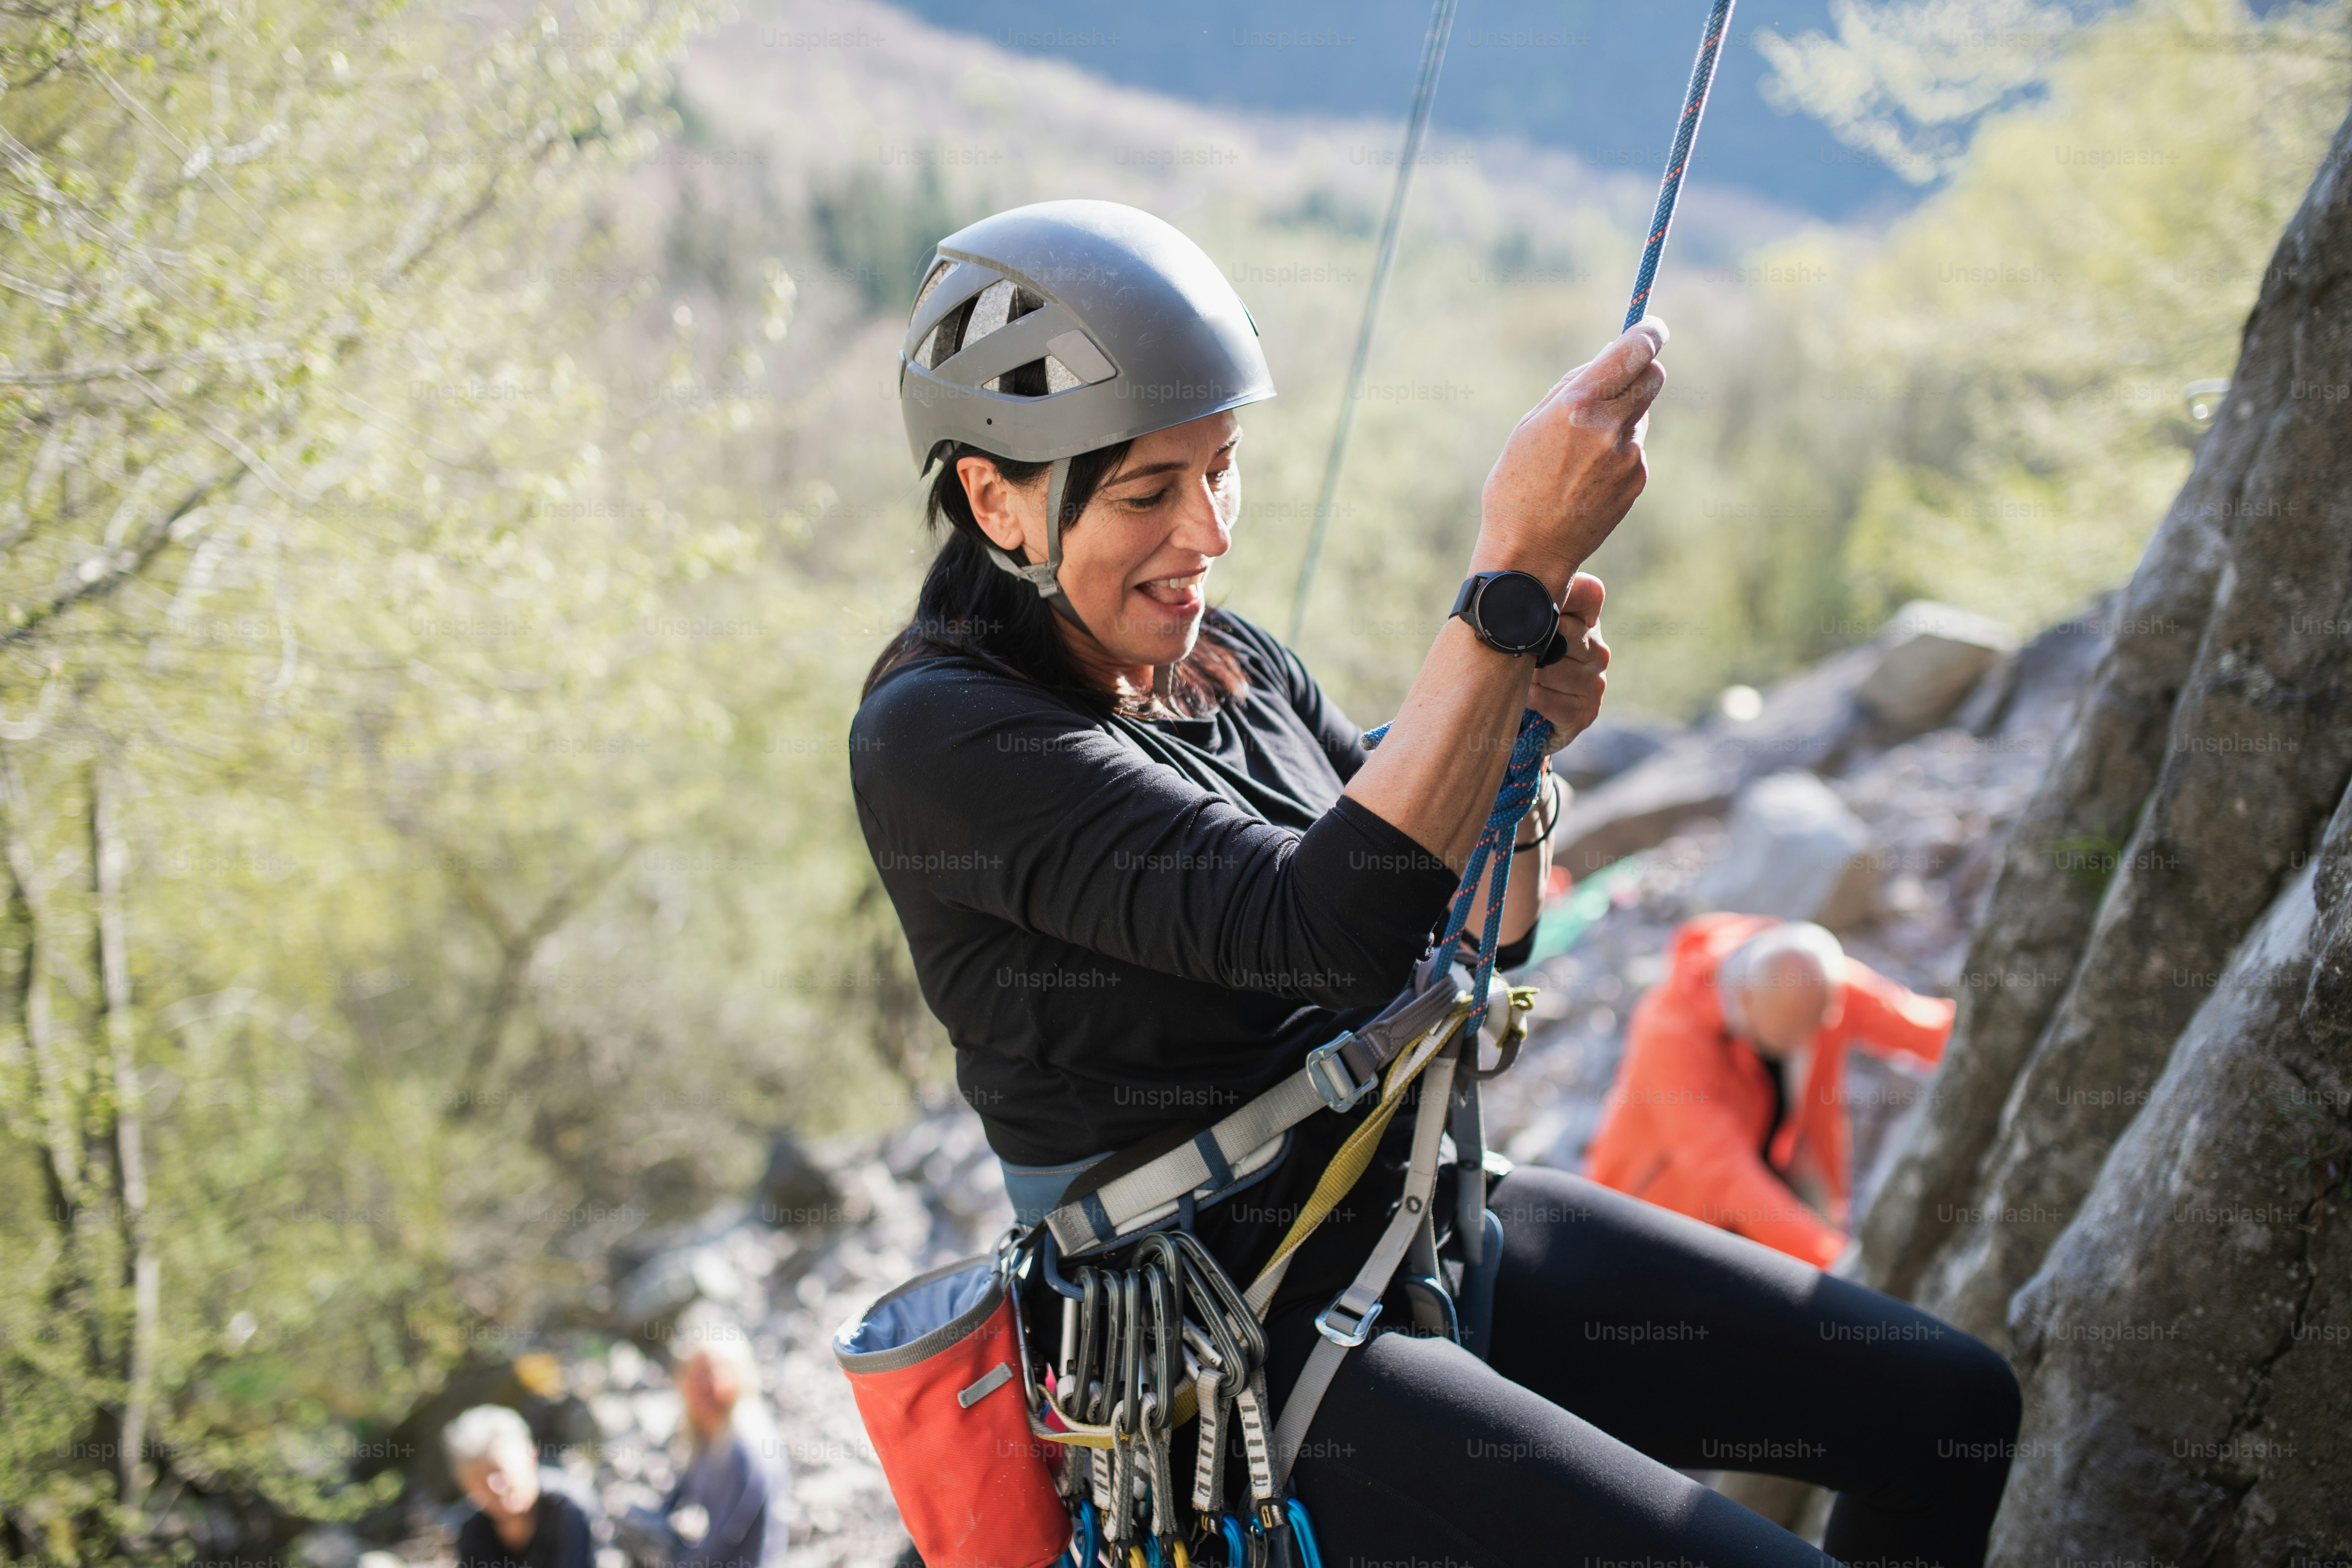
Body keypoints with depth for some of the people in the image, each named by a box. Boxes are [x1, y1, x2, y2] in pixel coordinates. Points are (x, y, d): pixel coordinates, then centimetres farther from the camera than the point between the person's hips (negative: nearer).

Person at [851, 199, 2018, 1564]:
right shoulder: (940, 736, -18)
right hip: (1236, 1347, -7)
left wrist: (1521, 737, -12)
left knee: (1957, 1410, 3)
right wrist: (1517, 569, -30)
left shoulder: (1224, 660, 6)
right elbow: (1335, 930, -29)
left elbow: (1475, 944, 8)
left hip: (1431, 1219, 8)